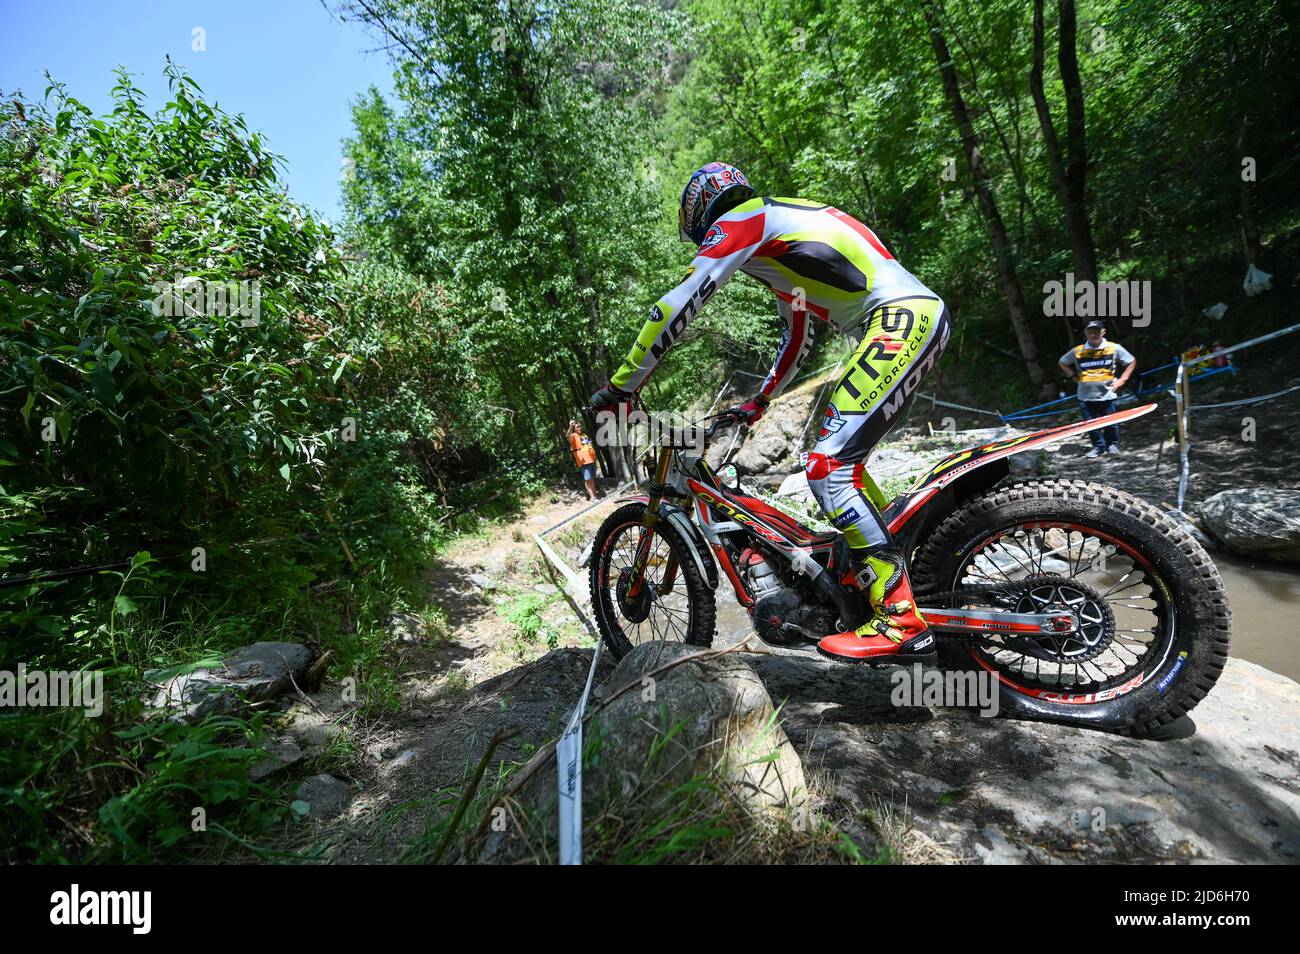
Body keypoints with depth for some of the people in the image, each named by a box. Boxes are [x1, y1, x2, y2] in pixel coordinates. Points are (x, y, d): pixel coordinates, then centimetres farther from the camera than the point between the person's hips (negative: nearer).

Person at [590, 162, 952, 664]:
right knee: (840, 455, 16)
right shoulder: (778, 227, 29)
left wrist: (619, 385, -6)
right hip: (918, 313, 10)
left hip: (903, 317, -10)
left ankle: (900, 621, -14)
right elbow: (797, 336, 32)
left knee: (829, 466, -17)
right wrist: (758, 403, 35)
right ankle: (881, 568, 24)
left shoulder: (738, 222, -1)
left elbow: (677, 306, -12)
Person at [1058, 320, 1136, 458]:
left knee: (1110, 423, 6)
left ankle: (1112, 445, 29)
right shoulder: (1077, 351, 0)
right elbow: (1063, 363, 16)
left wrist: (1121, 380, 1)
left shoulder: (1114, 348, 0)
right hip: (1086, 396, 1)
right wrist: (1074, 375, 5)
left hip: (1107, 395, -1)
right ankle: (1098, 447, 23)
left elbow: (1131, 362, 10)